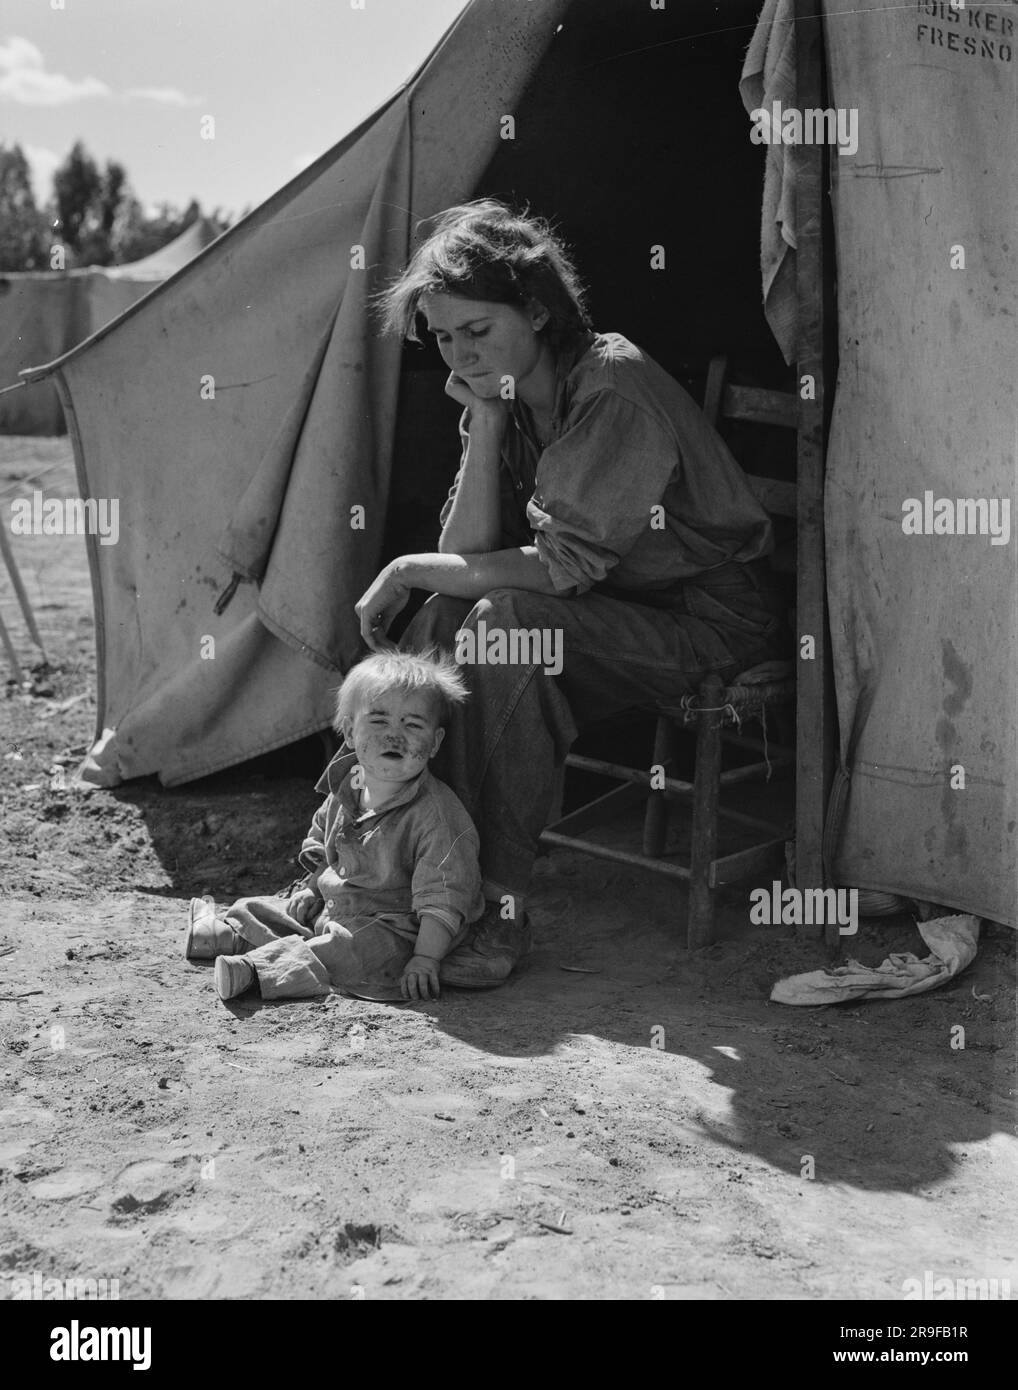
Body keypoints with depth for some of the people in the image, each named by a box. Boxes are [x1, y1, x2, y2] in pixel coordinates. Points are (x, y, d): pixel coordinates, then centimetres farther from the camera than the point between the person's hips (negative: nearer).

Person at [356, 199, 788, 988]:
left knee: (501, 624, -29)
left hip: (716, 621, -8)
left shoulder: (613, 385, -21)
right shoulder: (512, 398, 4)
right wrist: (485, 421, -12)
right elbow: (467, 556, -6)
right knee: (446, 618, -14)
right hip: (619, 615, 8)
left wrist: (408, 570, -17)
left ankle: (502, 908, -23)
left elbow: (562, 567, -24)